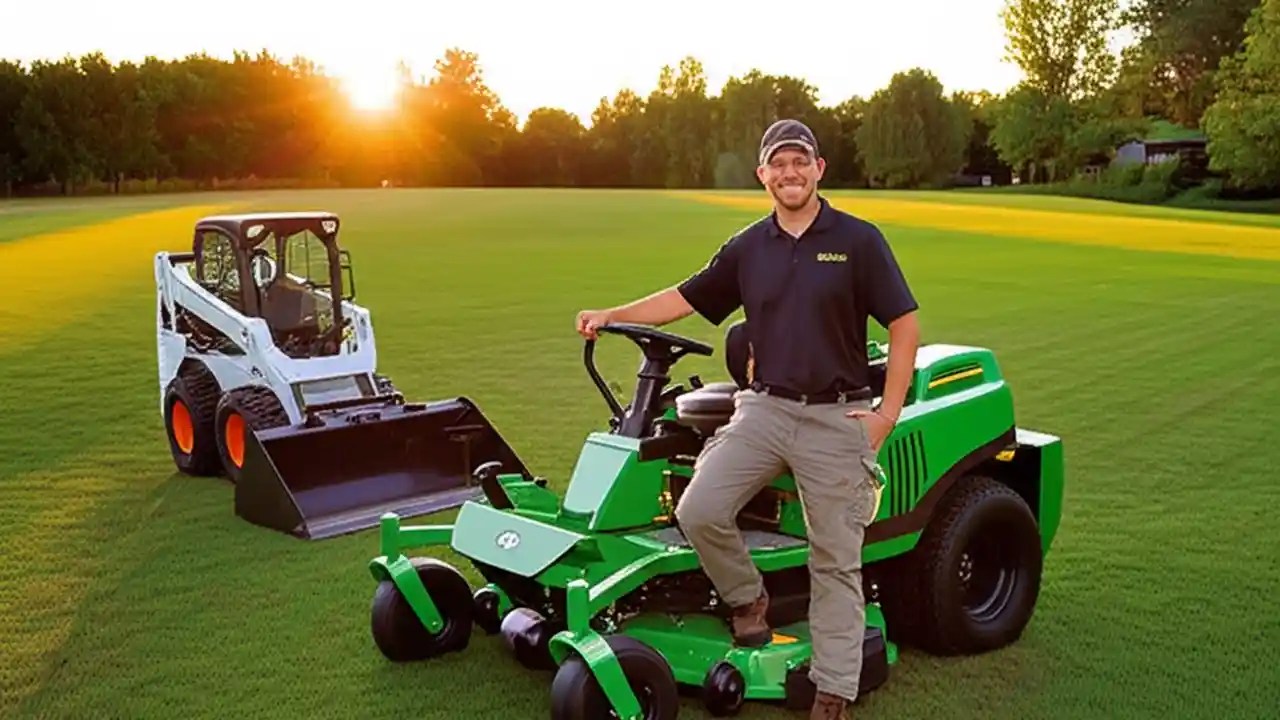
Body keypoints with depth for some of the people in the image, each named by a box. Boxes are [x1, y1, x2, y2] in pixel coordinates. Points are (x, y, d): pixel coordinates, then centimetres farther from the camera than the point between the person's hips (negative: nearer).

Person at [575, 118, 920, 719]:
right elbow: (686, 297, 15)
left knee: (836, 560, 3)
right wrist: (612, 315, 5)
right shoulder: (748, 247, 8)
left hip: (837, 417, -3)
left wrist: (888, 412, -8)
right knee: (698, 512, -14)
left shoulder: (858, 240, -2)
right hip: (763, 406, 3)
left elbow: (904, 323, -2)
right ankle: (747, 598, 14)